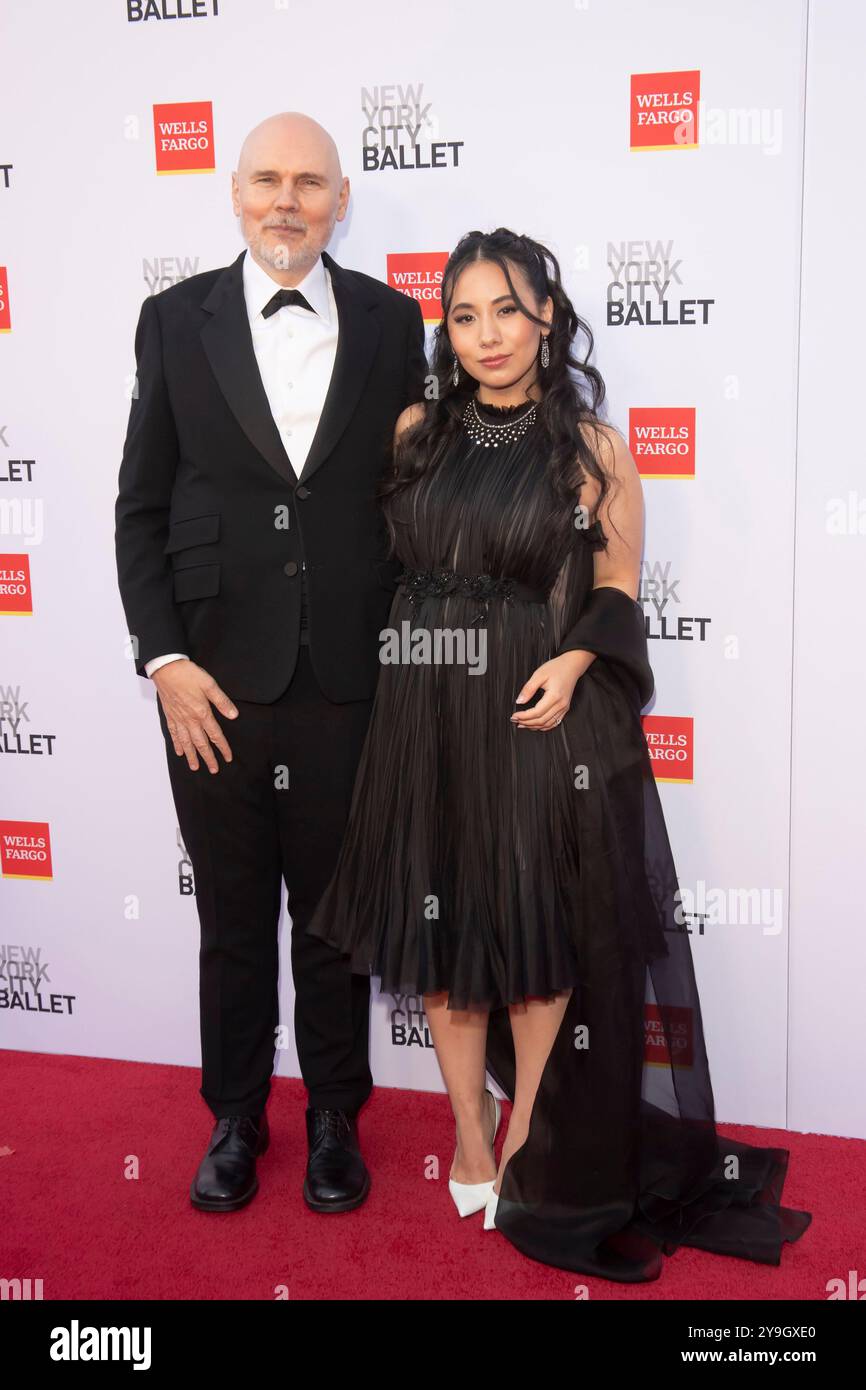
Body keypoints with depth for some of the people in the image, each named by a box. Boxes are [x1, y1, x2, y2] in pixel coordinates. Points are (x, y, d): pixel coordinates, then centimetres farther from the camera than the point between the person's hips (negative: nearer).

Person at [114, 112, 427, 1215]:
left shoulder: (390, 322, 4)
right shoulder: (176, 319, 3)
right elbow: (140, 506, 3)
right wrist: (164, 657, -6)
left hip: (347, 682, 0)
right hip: (214, 685, 0)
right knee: (232, 921, 14)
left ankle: (334, 1118, 33)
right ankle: (234, 1119, 34)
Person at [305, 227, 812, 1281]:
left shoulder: (592, 448, -2)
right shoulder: (416, 432, 6)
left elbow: (617, 589, 1)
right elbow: (387, 560, 12)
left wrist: (572, 662, -17)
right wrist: (397, 660, -2)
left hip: (541, 715, -3)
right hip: (428, 714, 3)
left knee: (540, 930, 5)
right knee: (442, 920, 10)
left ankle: (530, 1155, 24)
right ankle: (471, 1140, 28)